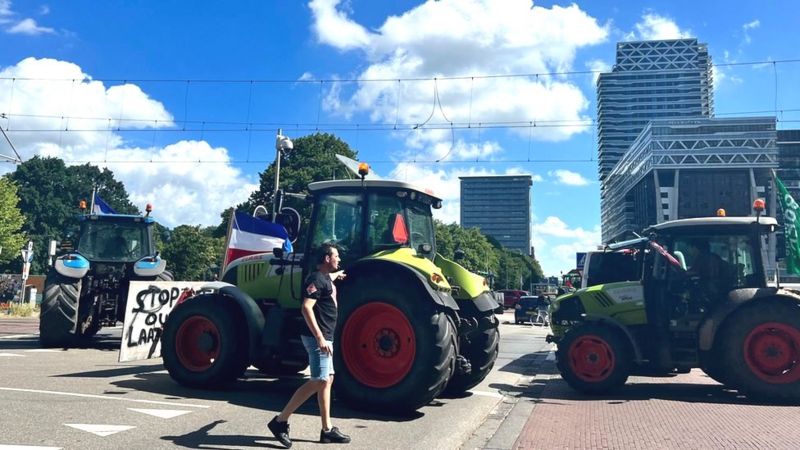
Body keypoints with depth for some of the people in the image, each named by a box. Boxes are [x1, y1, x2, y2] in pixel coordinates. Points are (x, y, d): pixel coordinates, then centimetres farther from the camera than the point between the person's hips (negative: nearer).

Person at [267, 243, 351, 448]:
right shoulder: (316, 279, -15)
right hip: (317, 337, -10)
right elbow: (306, 308, -26)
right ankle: (281, 420, -7)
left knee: (327, 380, 9)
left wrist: (337, 274, 65)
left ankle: (327, 430, 14)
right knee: (319, 381, -13)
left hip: (324, 337, 10)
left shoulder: (325, 278, 16)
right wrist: (319, 338, -31)